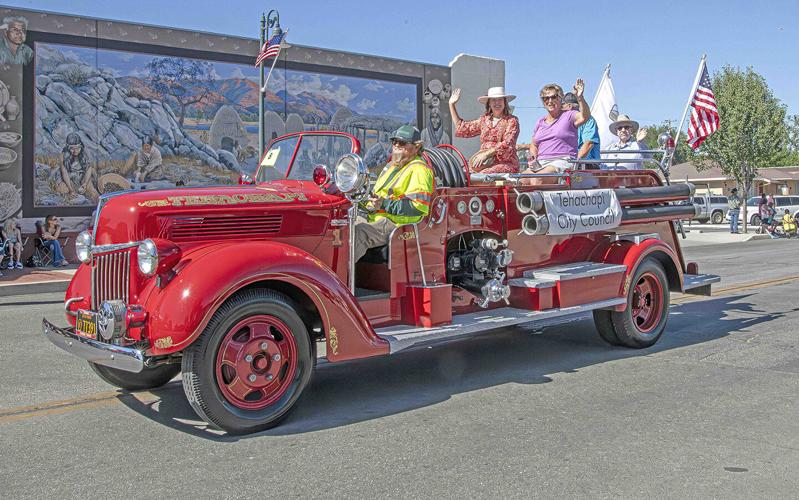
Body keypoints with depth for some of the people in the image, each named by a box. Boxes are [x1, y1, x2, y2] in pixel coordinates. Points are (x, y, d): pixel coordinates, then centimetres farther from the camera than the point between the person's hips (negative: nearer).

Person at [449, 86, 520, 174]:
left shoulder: (512, 121, 3)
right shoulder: (484, 120, 19)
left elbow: (507, 144, -11)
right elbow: (462, 129, 24)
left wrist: (486, 153, -22)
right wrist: (451, 104, 24)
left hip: (506, 164, -5)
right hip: (485, 163, 5)